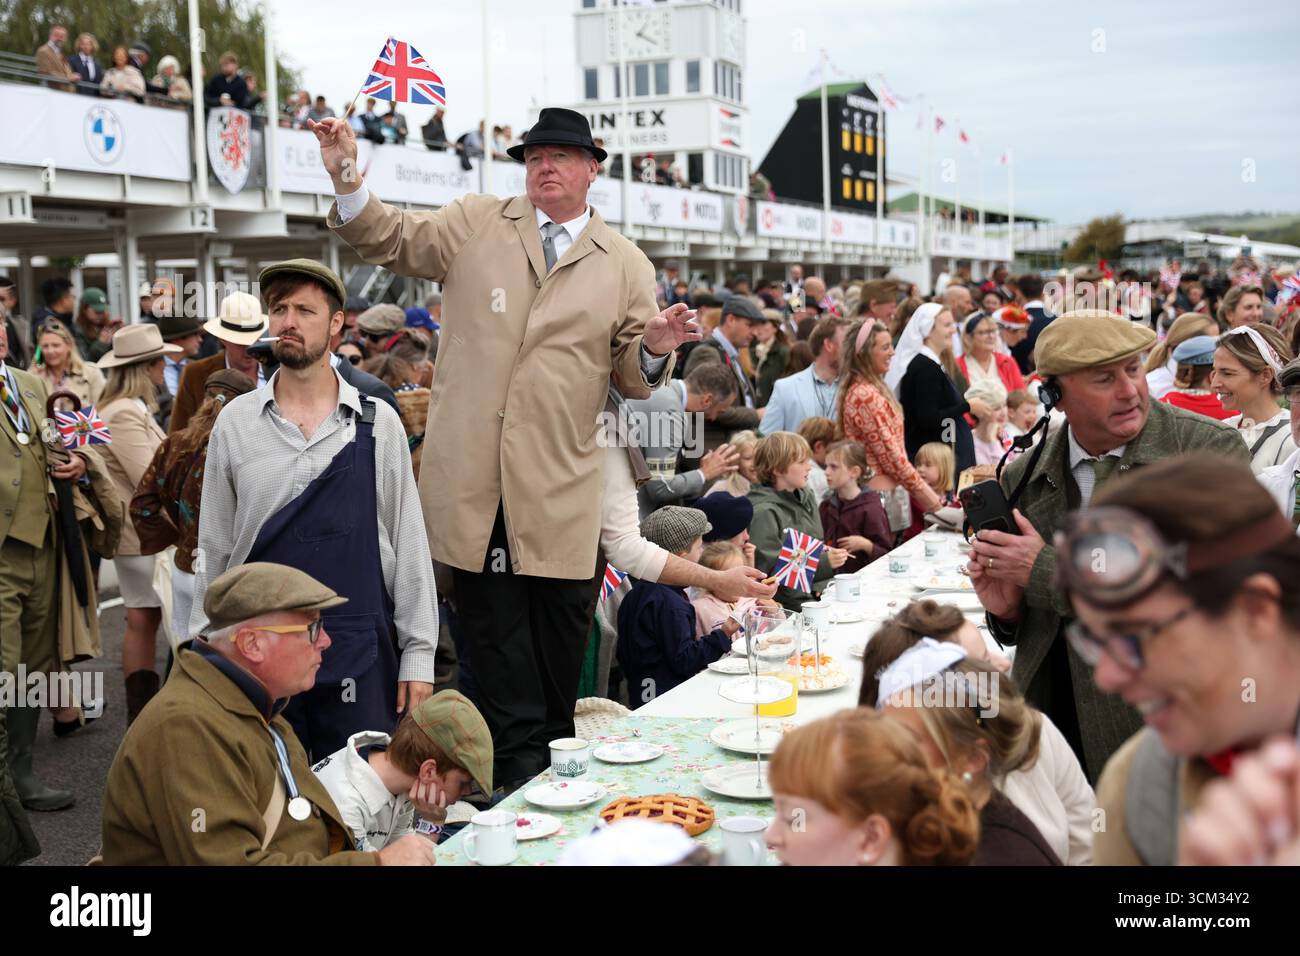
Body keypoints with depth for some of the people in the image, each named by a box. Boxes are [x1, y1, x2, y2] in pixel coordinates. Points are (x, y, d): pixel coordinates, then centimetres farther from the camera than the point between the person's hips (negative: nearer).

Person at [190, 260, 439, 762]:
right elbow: (213, 549, 9)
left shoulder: (377, 424, 2)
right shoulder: (235, 423, 4)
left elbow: (409, 544, 3)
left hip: (360, 660, -1)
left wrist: (418, 656, 0)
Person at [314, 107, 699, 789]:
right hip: (474, 477, 0)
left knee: (562, 623, 8)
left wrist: (655, 347, -14)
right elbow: (389, 241, 10)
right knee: (494, 627, 4)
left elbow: (634, 380, 9)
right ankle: (520, 764, 14)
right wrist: (347, 179, -7)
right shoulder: (476, 224, 10)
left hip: (561, 488, 0)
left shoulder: (626, 266, 9)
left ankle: (555, 754, 27)